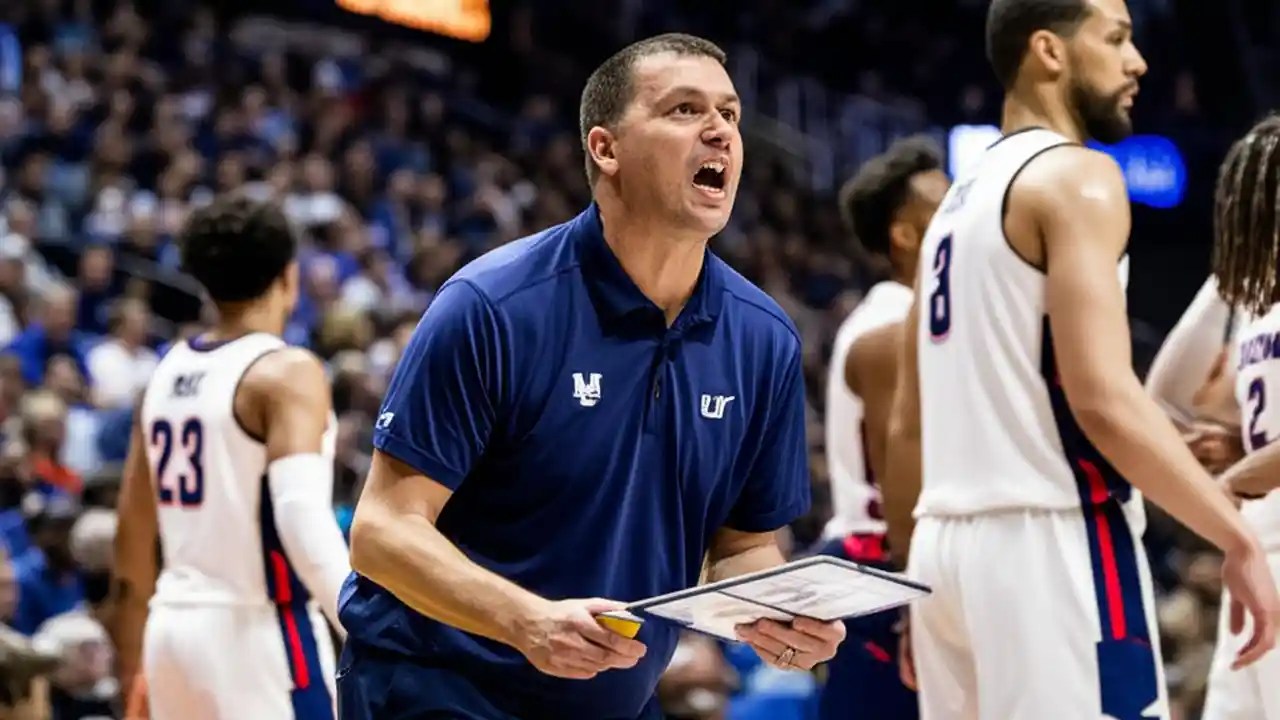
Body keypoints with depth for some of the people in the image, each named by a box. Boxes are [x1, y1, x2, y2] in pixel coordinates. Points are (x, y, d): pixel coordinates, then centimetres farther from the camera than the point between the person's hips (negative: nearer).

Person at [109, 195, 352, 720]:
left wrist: (133, 665, 25)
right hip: (257, 630, -8)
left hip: (176, 626, 8)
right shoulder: (286, 372, -10)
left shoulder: (167, 373, 12)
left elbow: (133, 532, 17)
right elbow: (302, 516, -24)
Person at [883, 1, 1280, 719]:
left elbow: (906, 429, 21)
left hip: (951, 544, 9)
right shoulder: (1076, 176, -7)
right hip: (1051, 544, -9)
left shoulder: (960, 201, 20)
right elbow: (1104, 401, -19)